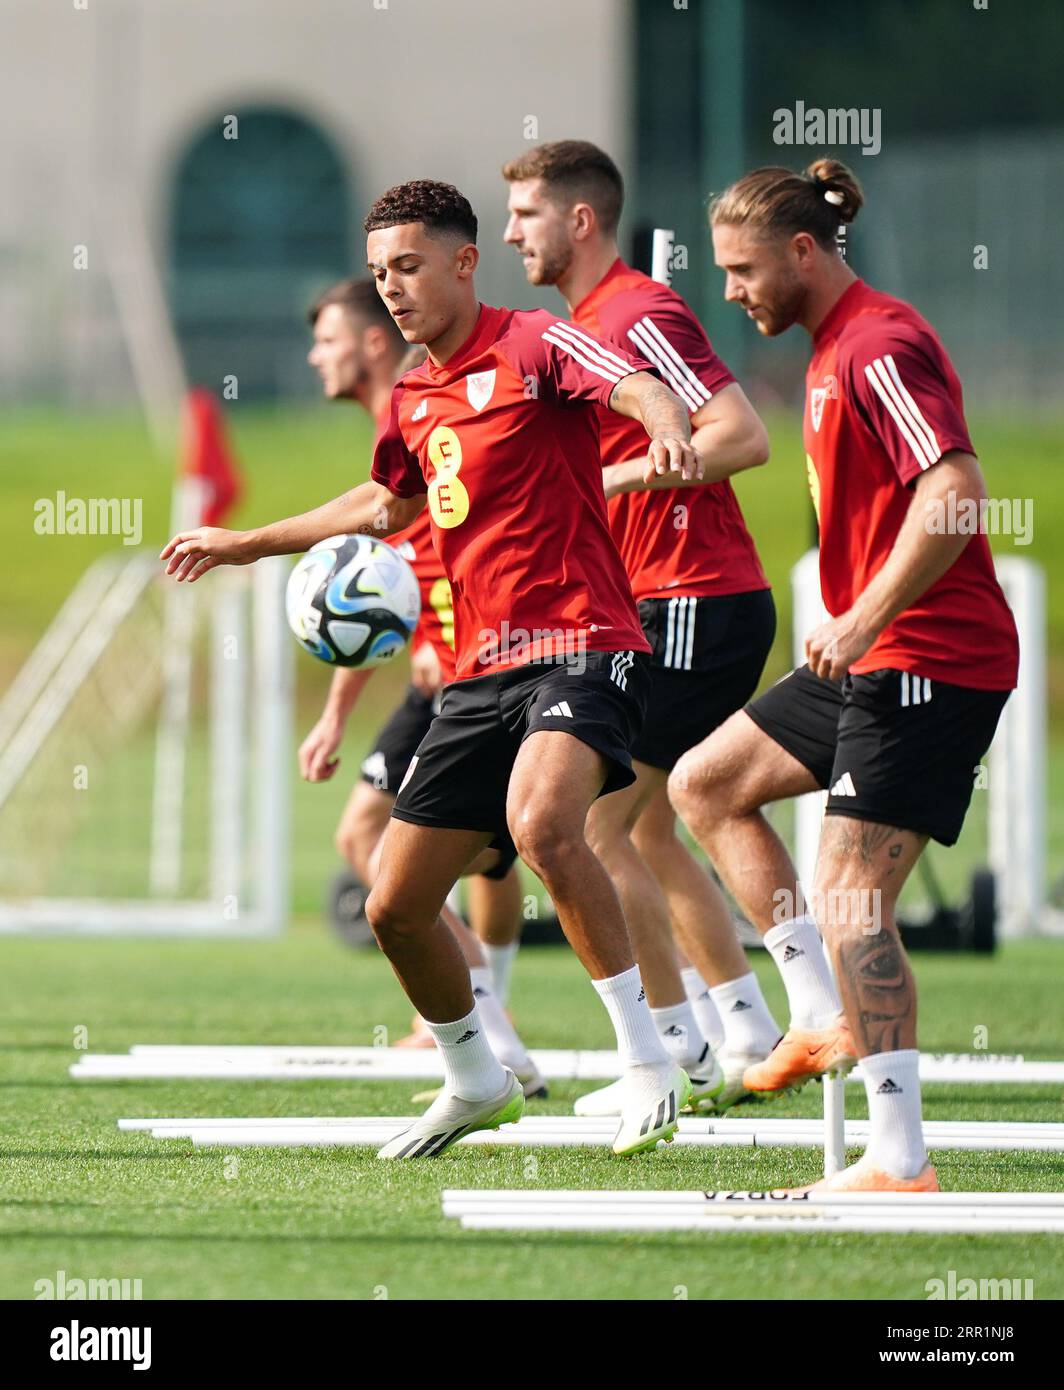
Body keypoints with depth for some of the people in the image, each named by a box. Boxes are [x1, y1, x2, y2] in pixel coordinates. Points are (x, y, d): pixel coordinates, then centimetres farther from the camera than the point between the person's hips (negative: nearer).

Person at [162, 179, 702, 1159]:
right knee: (395, 907, 6)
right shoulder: (417, 398, 18)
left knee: (542, 823, -36)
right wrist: (248, 544, 43)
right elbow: (387, 504, 37)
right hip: (481, 671, 8)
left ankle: (648, 1064, -27)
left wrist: (665, 423, -48)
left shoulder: (534, 346, -5)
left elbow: (641, 389, -24)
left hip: (580, 645, -8)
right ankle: (476, 1081, 31)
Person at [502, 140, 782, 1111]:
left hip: (695, 606, -10)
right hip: (663, 607, 10)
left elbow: (743, 436, -23)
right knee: (649, 828, 14)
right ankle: (750, 1039, 17)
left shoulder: (639, 315, -14)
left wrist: (614, 478, -21)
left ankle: (680, 1050, -4)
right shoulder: (589, 323, 17)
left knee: (596, 822, -9)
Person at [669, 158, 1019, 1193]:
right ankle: (824, 1020, 13)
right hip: (871, 656, 11)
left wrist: (862, 623, -28)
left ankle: (899, 1163, -12)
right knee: (704, 783, 17)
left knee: (849, 904, -13)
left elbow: (956, 494, -28)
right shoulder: (834, 345, 15)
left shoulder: (880, 348, -17)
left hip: (927, 660, -11)